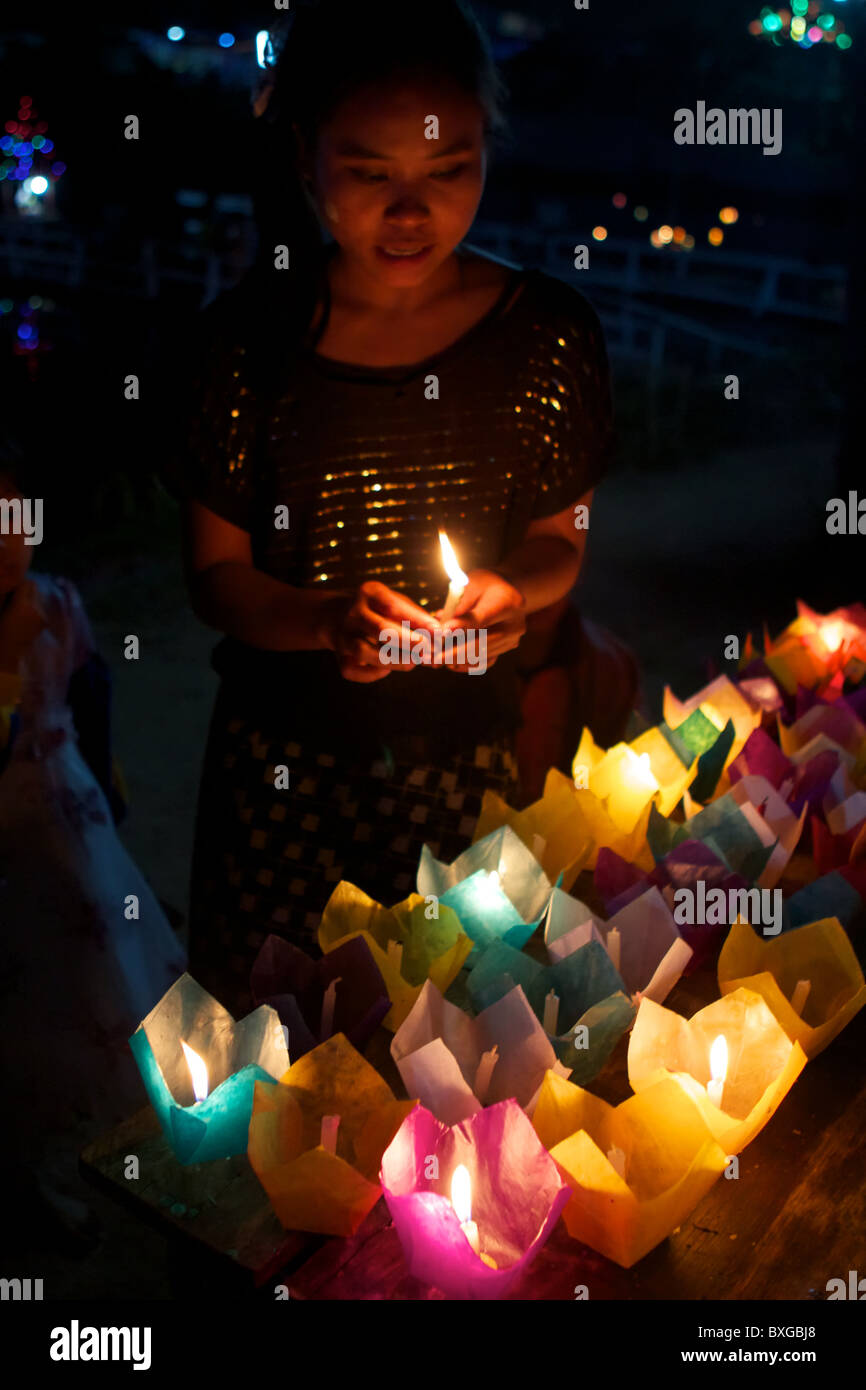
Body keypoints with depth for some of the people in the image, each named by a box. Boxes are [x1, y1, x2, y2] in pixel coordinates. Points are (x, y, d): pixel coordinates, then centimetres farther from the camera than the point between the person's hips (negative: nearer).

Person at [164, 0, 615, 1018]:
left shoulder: (548, 331, -7)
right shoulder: (244, 342, -10)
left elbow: (564, 540, 5)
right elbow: (214, 575, -3)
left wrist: (513, 590, -18)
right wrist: (327, 620, -22)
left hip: (472, 756, 1)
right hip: (283, 764, 0)